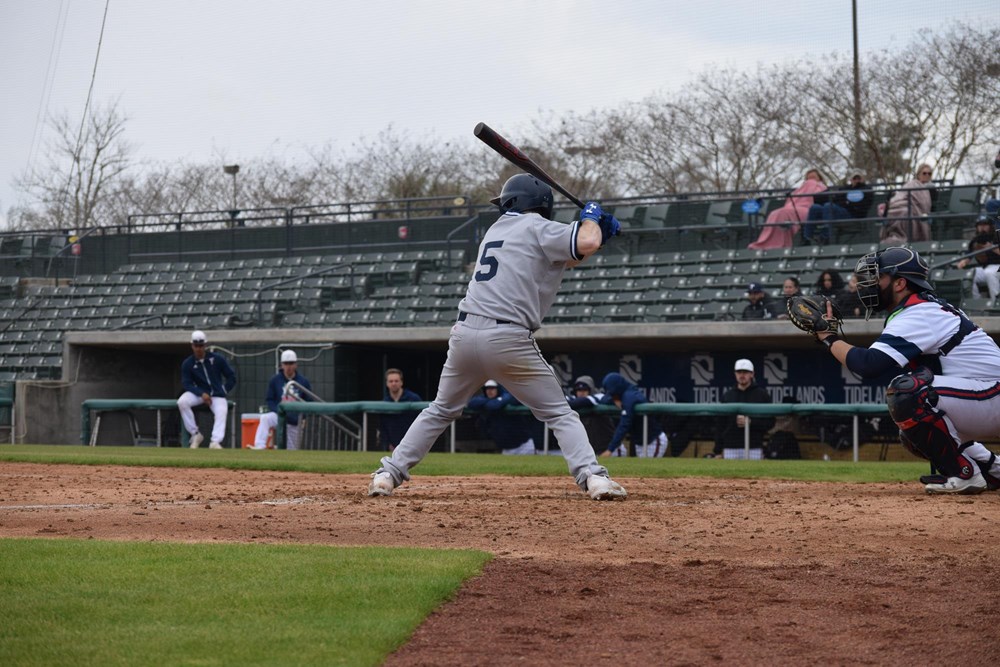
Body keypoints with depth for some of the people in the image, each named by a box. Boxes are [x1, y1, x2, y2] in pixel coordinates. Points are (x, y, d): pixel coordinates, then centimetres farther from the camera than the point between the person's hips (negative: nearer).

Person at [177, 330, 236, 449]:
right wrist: (202, 394, -23)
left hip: (217, 395, -1)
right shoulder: (187, 363, -2)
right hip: (198, 393, 1)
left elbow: (232, 376, 4)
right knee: (182, 402, -28)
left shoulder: (217, 359, -2)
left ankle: (215, 441, -43)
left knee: (222, 412, -32)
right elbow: (187, 384, -7)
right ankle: (195, 434, -20)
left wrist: (224, 392, -7)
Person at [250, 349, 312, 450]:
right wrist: (278, 411, -17)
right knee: (265, 418, -34)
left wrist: (302, 417, -10)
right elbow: (269, 400, 2)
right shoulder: (275, 380, 0)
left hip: (295, 421, 2)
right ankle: (260, 446, -45)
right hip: (278, 415, -2)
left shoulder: (303, 381, 2)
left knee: (292, 452, 5)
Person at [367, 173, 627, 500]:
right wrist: (591, 216, 10)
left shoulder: (496, 229, 24)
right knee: (559, 414, 4)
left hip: (464, 333, 5)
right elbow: (586, 243, -11)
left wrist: (599, 234, 20)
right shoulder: (536, 227, 4)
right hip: (508, 339, -5)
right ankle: (592, 477, -13)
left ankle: (388, 474, 18)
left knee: (441, 410, 22)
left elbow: (556, 260, 28)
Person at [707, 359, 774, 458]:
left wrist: (750, 422, -13)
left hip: (754, 450, -2)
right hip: (730, 449, 2)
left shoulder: (762, 394, 5)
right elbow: (720, 425, 12)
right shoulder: (727, 396, 12)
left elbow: (770, 423, 2)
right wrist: (717, 452, 6)